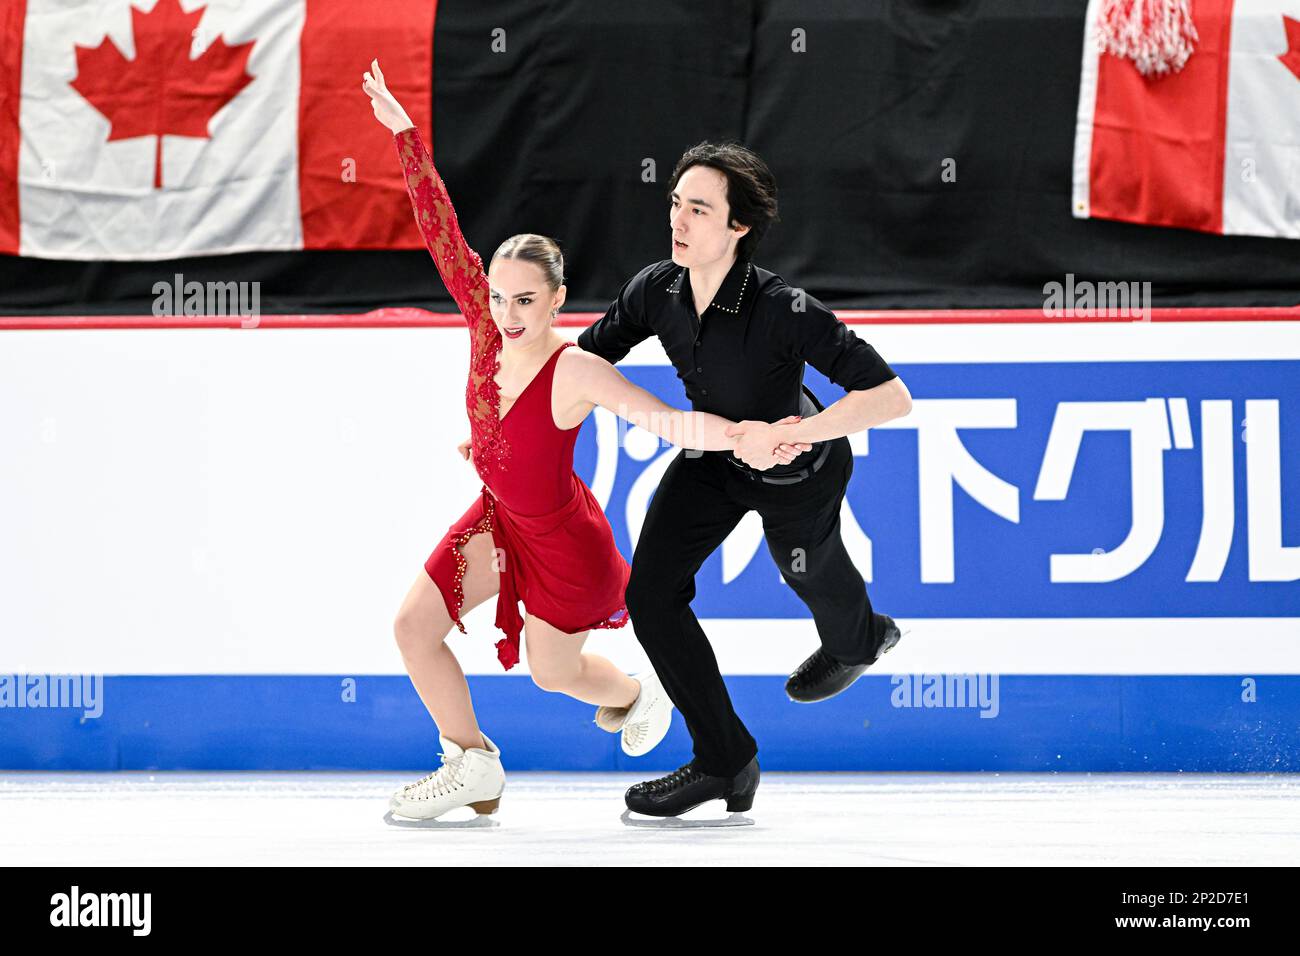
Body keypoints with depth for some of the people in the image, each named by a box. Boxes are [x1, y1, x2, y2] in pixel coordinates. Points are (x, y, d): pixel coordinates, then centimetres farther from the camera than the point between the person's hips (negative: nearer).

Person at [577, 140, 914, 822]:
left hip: (799, 475, -4)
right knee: (650, 592, -8)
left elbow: (891, 396, -42)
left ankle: (859, 641, 65)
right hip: (712, 458, 4)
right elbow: (582, 362, -3)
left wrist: (785, 434, -48)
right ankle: (724, 761, 6)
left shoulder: (783, 311, -40)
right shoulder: (655, 290, -23)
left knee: (813, 579, 25)